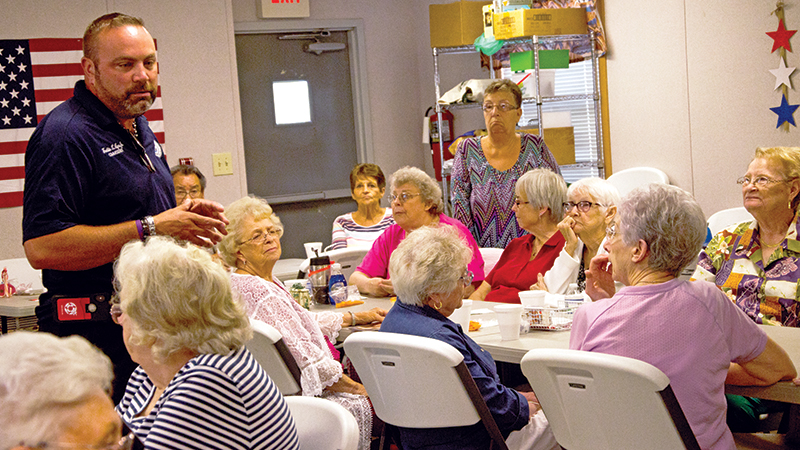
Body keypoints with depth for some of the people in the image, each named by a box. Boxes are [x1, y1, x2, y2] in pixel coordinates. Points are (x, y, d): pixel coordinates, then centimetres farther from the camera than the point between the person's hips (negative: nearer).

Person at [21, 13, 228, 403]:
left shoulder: (138, 129, 16)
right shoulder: (65, 135, -15)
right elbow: (42, 247, -25)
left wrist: (183, 218, 6)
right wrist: (150, 228, -24)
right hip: (97, 332, -9)